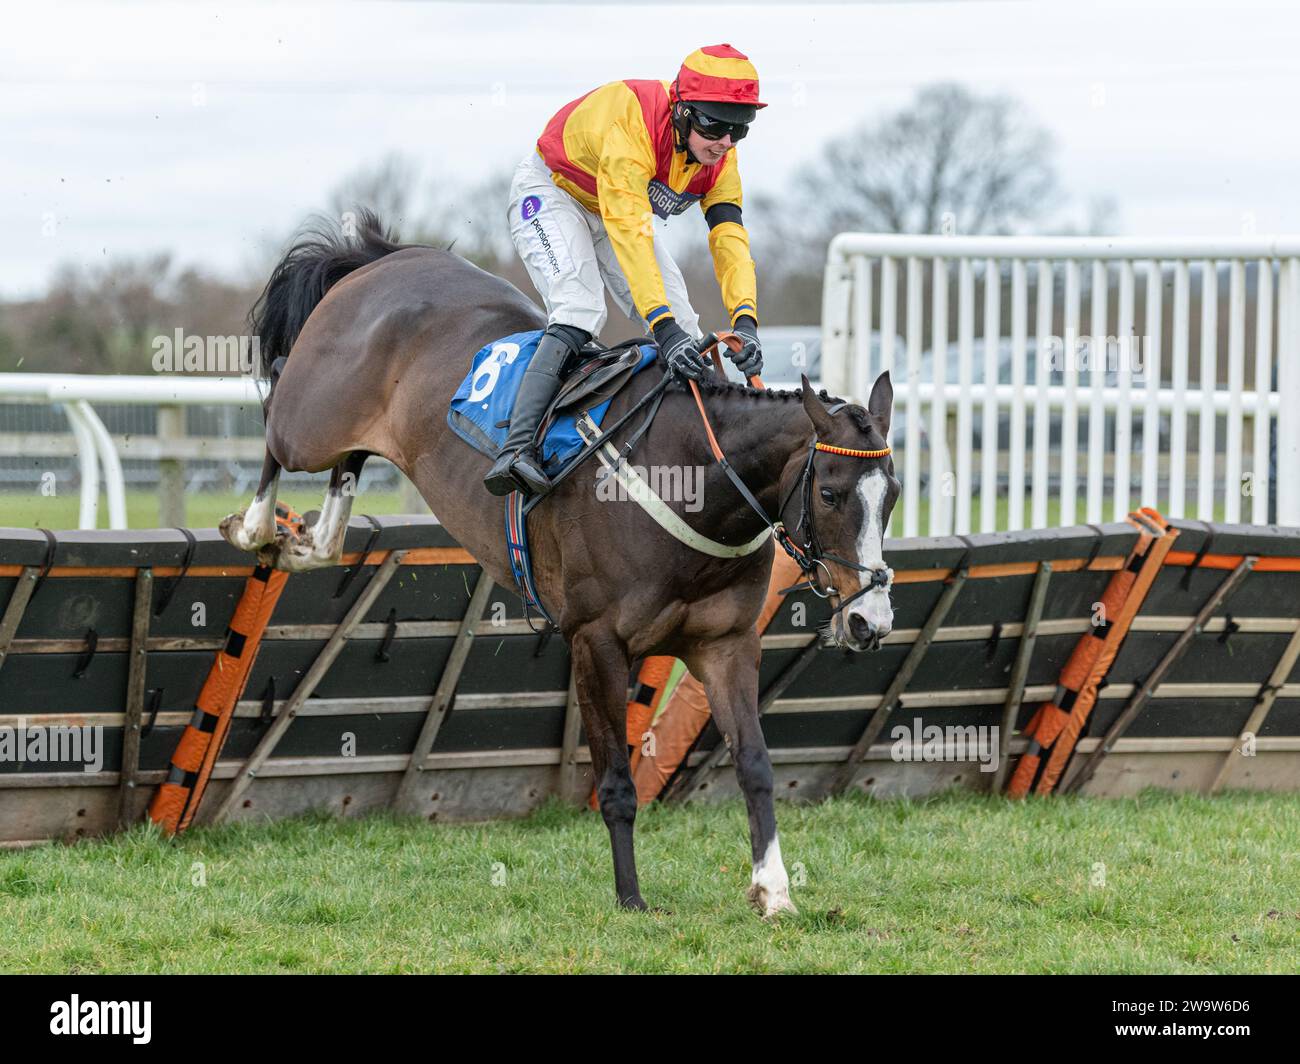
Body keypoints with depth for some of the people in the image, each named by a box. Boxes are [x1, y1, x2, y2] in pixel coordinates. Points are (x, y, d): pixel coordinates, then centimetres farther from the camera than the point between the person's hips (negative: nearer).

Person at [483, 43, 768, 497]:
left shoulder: (718, 156, -18)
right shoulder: (632, 124, -41)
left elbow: (730, 238, -23)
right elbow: (629, 237, -48)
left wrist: (745, 320, -40)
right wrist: (664, 327, -56)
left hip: (621, 206, 7)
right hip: (551, 190, -7)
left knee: (684, 335, -4)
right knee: (579, 312, -30)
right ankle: (515, 450, -41)